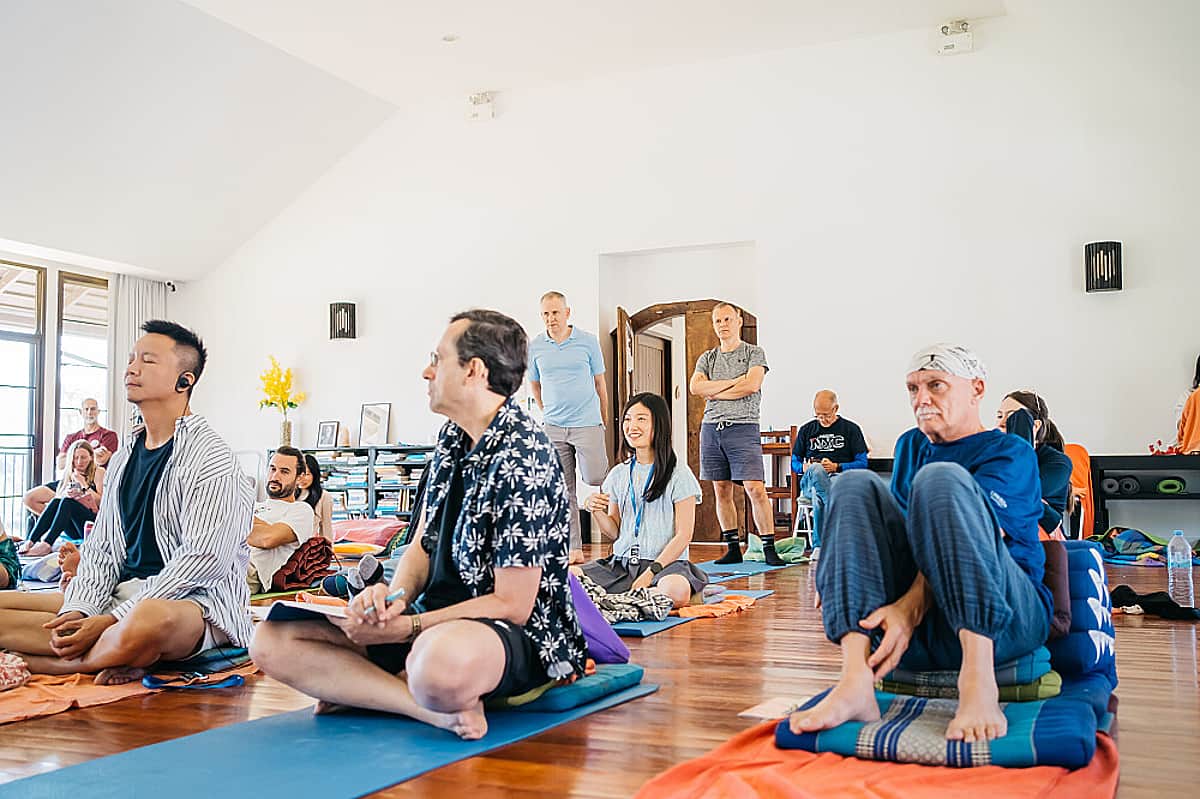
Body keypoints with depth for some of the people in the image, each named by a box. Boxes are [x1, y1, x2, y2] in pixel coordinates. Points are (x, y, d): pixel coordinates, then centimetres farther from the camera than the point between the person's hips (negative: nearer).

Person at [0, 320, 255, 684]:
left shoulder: (210, 458, -9)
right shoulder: (123, 457, 17)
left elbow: (204, 560, -17)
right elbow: (100, 549, 15)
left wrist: (111, 620, -20)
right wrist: (77, 611, -6)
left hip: (194, 600, -8)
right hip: (123, 593, 8)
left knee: (149, 619, -42)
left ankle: (30, 665, -18)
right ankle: (113, 652, -21)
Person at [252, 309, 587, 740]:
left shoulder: (524, 458, -18)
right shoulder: (452, 437, 10)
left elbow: (512, 604, -18)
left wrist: (403, 629, -20)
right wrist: (395, 597, -8)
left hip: (518, 636, -9)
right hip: (435, 618, 10)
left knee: (444, 660, -46)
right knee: (272, 640, -7)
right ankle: (437, 708, -17)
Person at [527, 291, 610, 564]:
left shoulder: (588, 341, 1)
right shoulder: (535, 347, 5)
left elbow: (600, 384, 9)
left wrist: (604, 421, 13)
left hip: (587, 423, -2)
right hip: (553, 427, 2)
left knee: (594, 479, -14)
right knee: (564, 490, 2)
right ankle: (574, 548, 9)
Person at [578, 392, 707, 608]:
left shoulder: (678, 474, -2)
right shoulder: (619, 474, 14)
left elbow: (684, 535, -6)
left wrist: (651, 572, -16)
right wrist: (596, 511, -4)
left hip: (665, 562, -4)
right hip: (621, 563, 4)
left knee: (677, 591, -39)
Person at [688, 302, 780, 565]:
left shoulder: (754, 353, 6)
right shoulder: (707, 358, 17)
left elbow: (752, 385, -10)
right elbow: (695, 387, 0)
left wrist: (714, 392, -2)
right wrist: (732, 382, -6)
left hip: (743, 427, -4)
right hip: (711, 427, 4)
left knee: (755, 488, -12)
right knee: (721, 491, 5)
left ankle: (769, 548, -7)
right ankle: (733, 548, 12)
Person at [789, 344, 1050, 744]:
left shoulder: (1010, 453, 3)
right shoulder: (911, 446, 23)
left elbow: (961, 535, -15)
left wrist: (910, 608, -30)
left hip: (1000, 621, -5)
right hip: (918, 635, 5)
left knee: (942, 478, -24)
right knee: (855, 485, -12)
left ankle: (978, 680, -38)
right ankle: (855, 682, -32)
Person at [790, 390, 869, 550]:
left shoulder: (851, 429, 15)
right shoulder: (806, 430, 22)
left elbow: (862, 463, 8)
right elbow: (794, 463, 23)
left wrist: (836, 467, -8)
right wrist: (804, 468, -3)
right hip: (809, 481, 2)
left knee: (818, 496, -41)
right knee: (816, 469, -40)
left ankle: (818, 545, -41)